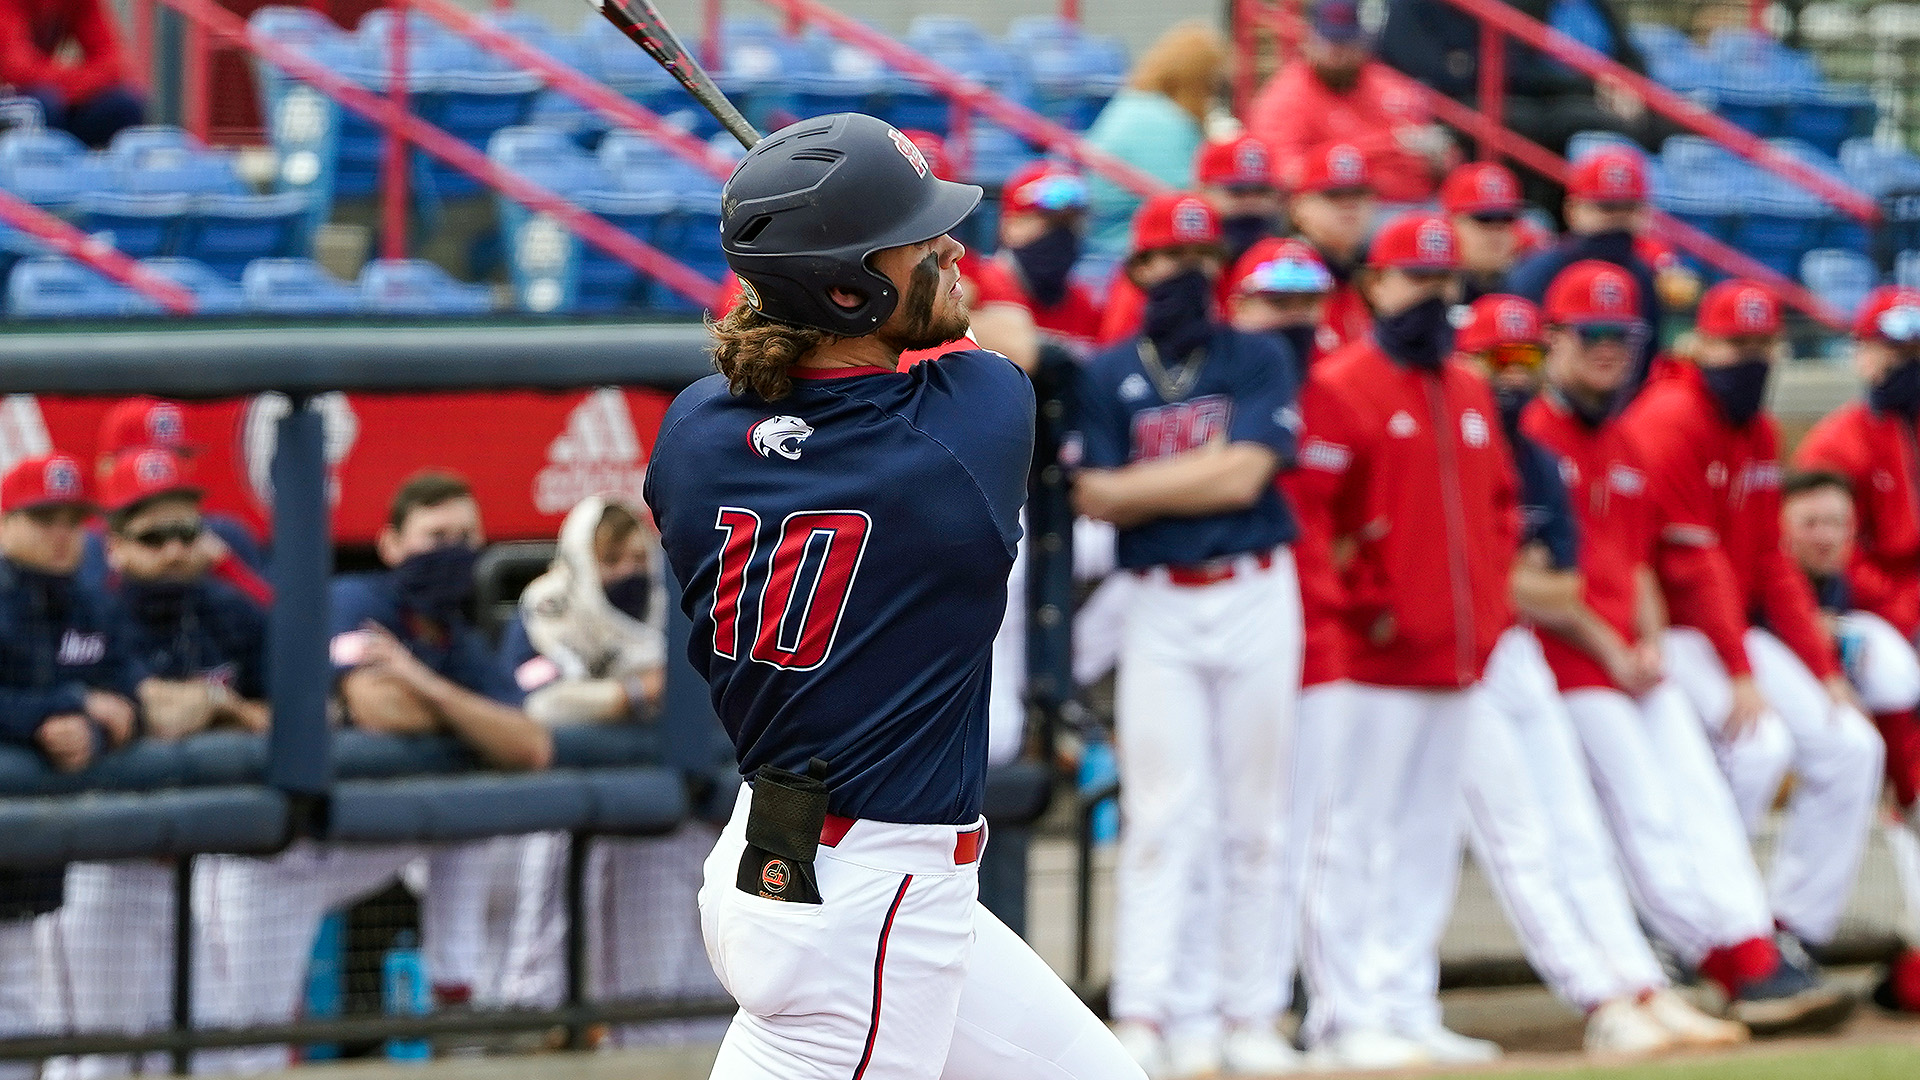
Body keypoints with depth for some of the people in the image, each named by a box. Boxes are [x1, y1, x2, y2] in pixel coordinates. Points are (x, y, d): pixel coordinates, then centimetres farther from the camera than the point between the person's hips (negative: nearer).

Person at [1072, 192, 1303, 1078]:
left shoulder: (1261, 361, 3)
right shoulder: (1108, 375, 5)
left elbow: (1244, 473, -10)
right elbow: (1093, 497, -3)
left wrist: (1139, 486, -6)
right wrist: (1202, 475, -10)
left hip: (1255, 597, 0)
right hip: (1158, 604, 0)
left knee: (1254, 815, 3)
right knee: (1162, 813, -7)